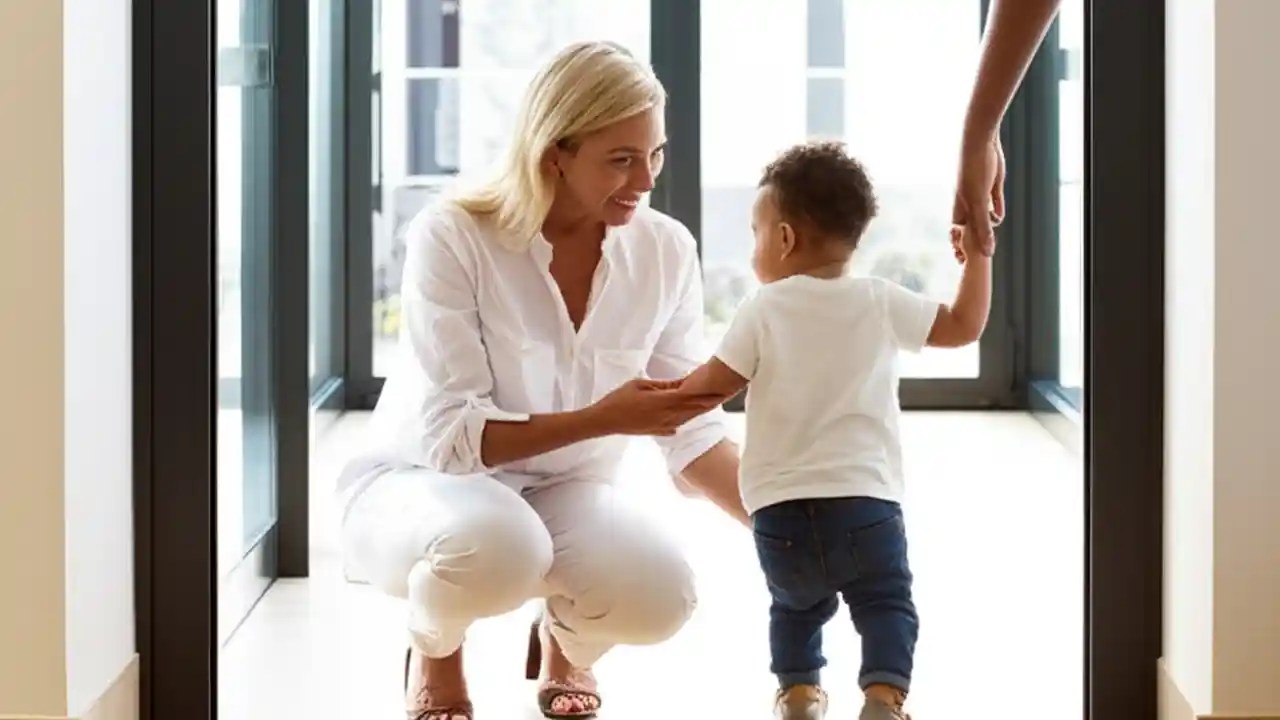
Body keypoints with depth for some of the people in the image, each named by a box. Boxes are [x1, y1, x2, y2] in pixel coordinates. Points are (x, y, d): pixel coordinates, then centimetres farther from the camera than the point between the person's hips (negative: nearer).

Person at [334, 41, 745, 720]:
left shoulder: (666, 251, -10)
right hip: (418, 484, -3)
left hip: (561, 495, 3)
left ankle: (565, 642, 11)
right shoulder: (452, 238, -23)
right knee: (497, 538, -40)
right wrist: (601, 420, -35)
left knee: (660, 597, -29)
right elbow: (450, 435, -26)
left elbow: (693, 434, -7)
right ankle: (434, 654, -1)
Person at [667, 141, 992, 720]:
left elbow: (716, 383, 0)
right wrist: (976, 258, 22)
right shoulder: (881, 302, 2)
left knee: (797, 603, 24)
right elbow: (964, 326, 8)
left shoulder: (764, 308, -2)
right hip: (866, 500, -1)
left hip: (781, 509, 1)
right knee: (886, 603, 7)